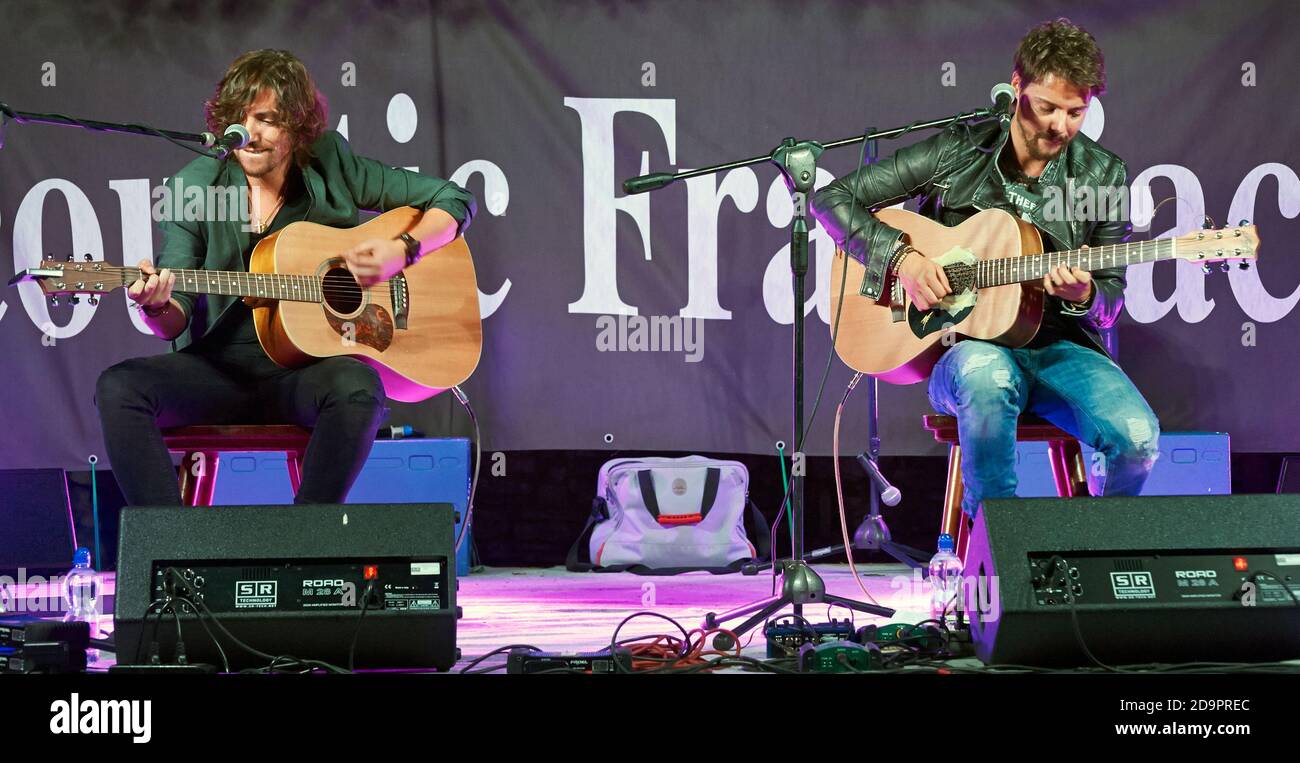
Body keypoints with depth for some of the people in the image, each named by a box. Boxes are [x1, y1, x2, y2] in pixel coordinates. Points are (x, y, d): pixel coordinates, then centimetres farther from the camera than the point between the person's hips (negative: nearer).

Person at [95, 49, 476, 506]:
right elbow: (175, 324, 1)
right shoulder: (193, 187, 2)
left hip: (311, 369, -1)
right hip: (222, 366, 1)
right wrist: (157, 306, -23)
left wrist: (401, 251, -10)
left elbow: (455, 202, 7)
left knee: (358, 388, -37)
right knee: (119, 387, -27)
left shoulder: (330, 167, 2)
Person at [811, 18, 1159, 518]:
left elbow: (1111, 300, 9)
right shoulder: (955, 153, 1)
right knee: (986, 374, -41)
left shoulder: (1103, 177, 6)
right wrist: (899, 258, -11)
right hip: (963, 345, -2)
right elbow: (834, 198, 4)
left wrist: (1084, 296, -16)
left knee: (1138, 436, -28)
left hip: (1058, 348, 2)